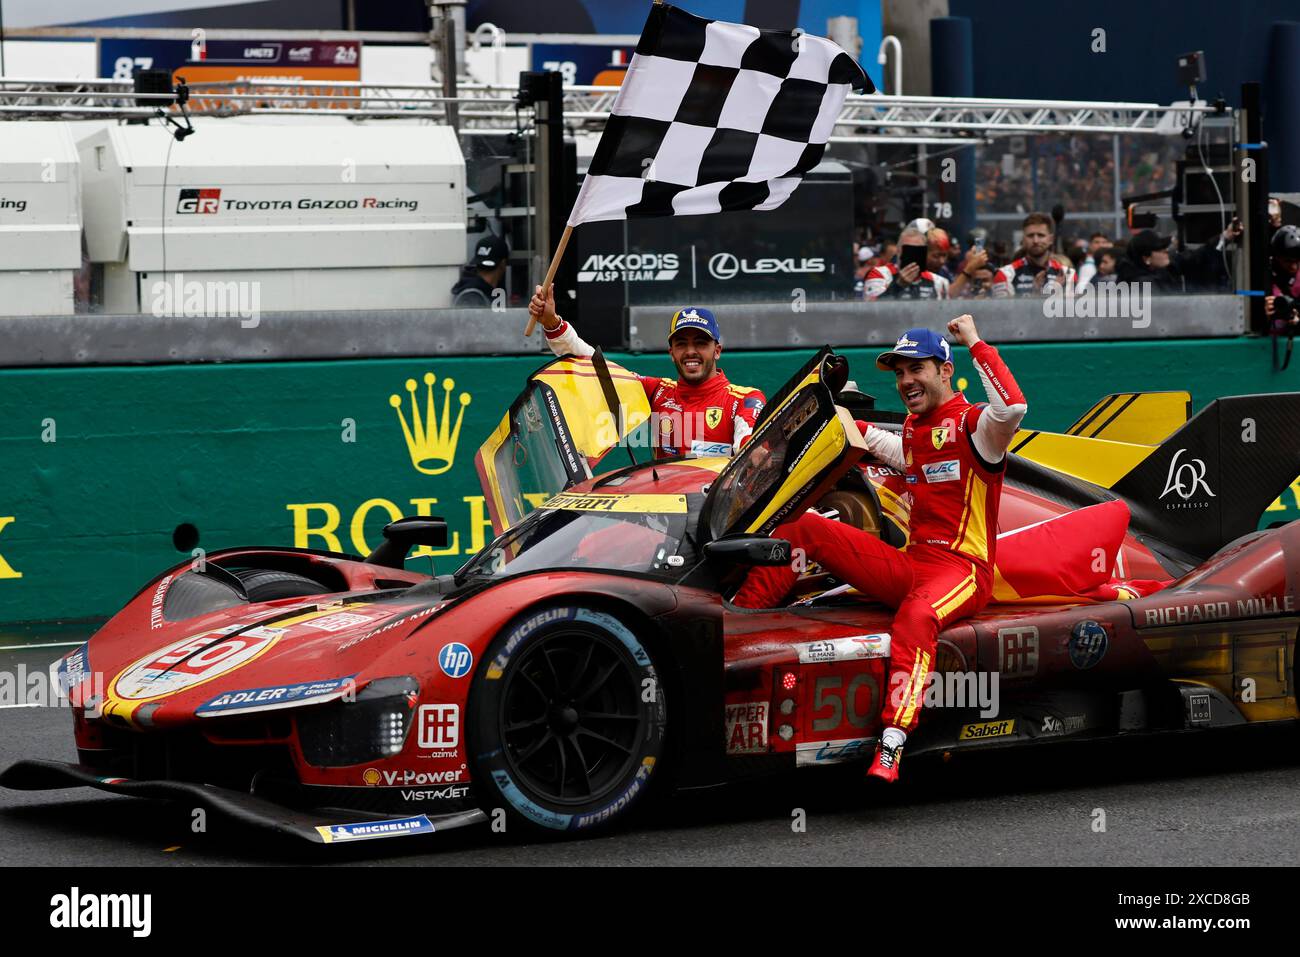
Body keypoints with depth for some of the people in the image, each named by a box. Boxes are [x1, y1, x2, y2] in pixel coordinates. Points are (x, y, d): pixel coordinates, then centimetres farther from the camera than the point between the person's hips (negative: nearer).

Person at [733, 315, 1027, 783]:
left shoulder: (971, 424, -4)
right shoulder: (913, 429, 20)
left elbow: (1013, 406, -29)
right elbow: (879, 443, 47)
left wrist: (975, 343, -19)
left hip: (961, 569, -8)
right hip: (908, 564, 8)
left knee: (915, 618, -43)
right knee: (801, 528, 1)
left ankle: (890, 752, -53)